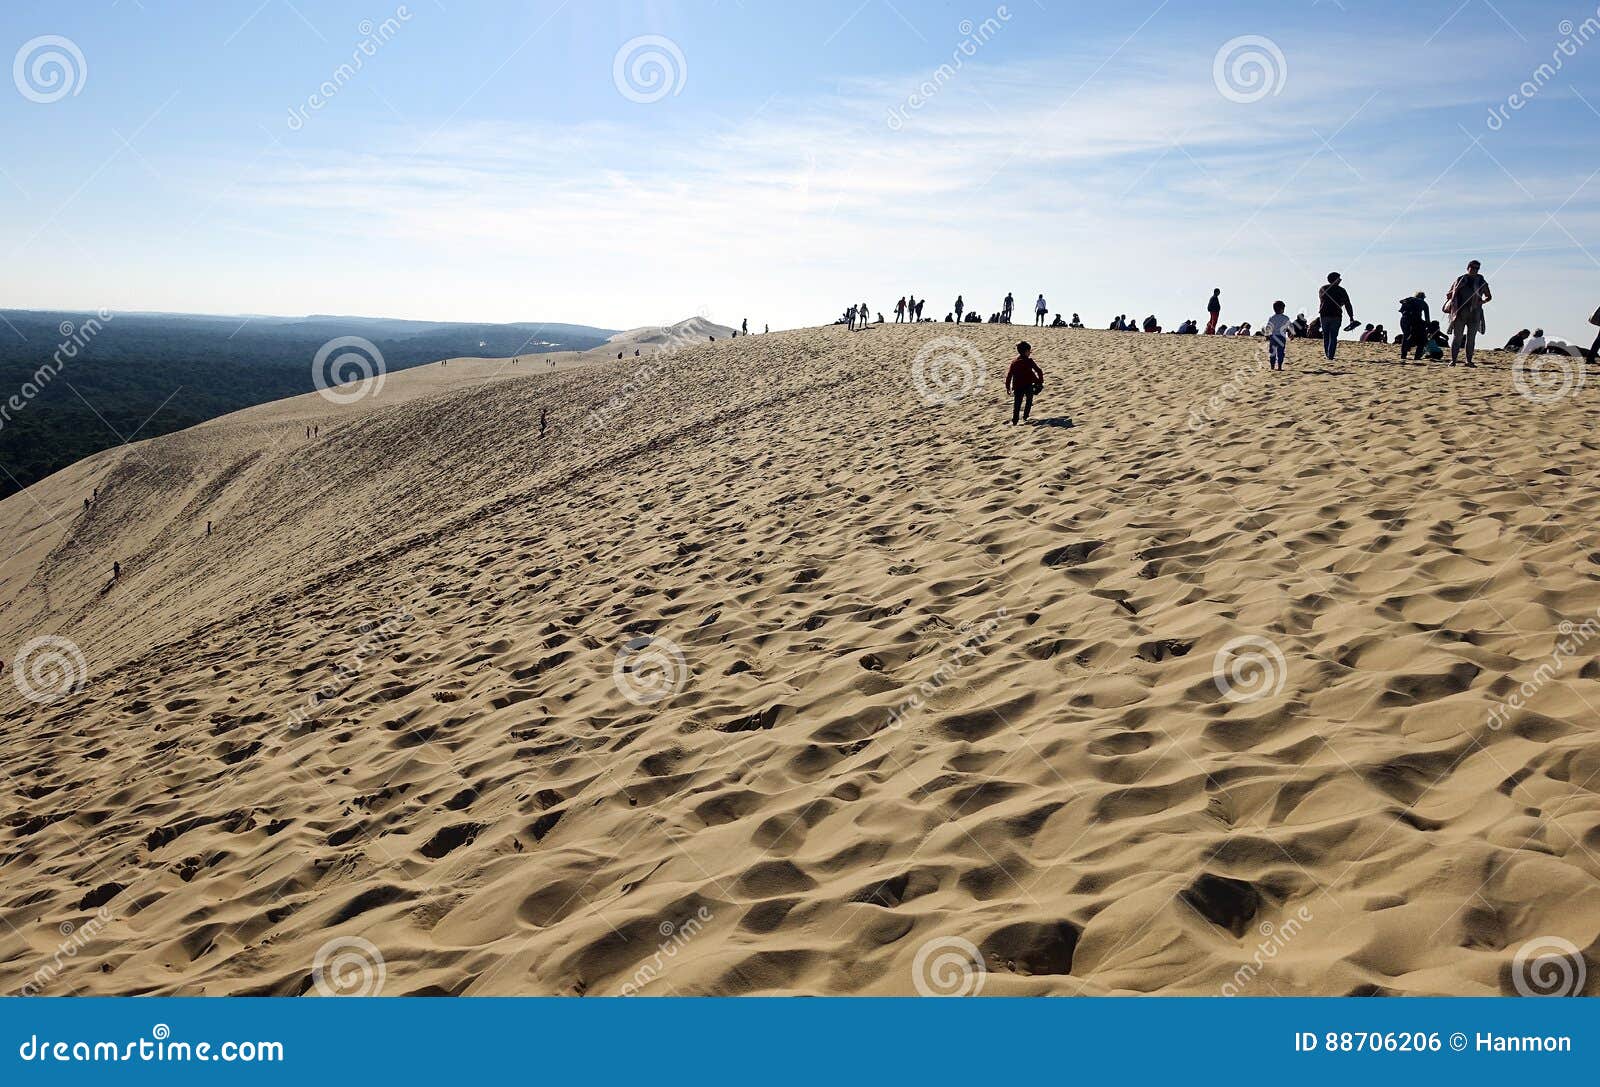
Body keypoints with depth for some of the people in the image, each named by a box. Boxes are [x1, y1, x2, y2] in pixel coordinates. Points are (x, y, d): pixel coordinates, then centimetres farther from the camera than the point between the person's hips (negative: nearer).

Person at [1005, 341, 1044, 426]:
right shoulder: (1029, 361, -8)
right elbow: (1039, 371, -9)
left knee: (1017, 404, 4)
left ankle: (1014, 420, -6)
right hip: (1029, 386, -2)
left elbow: (1009, 375, -1)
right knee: (1029, 400, 23)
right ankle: (1025, 416, 25)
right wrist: (1040, 381, 5)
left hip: (1017, 387, 2)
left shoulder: (1014, 362, 1)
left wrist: (1008, 387, 5)